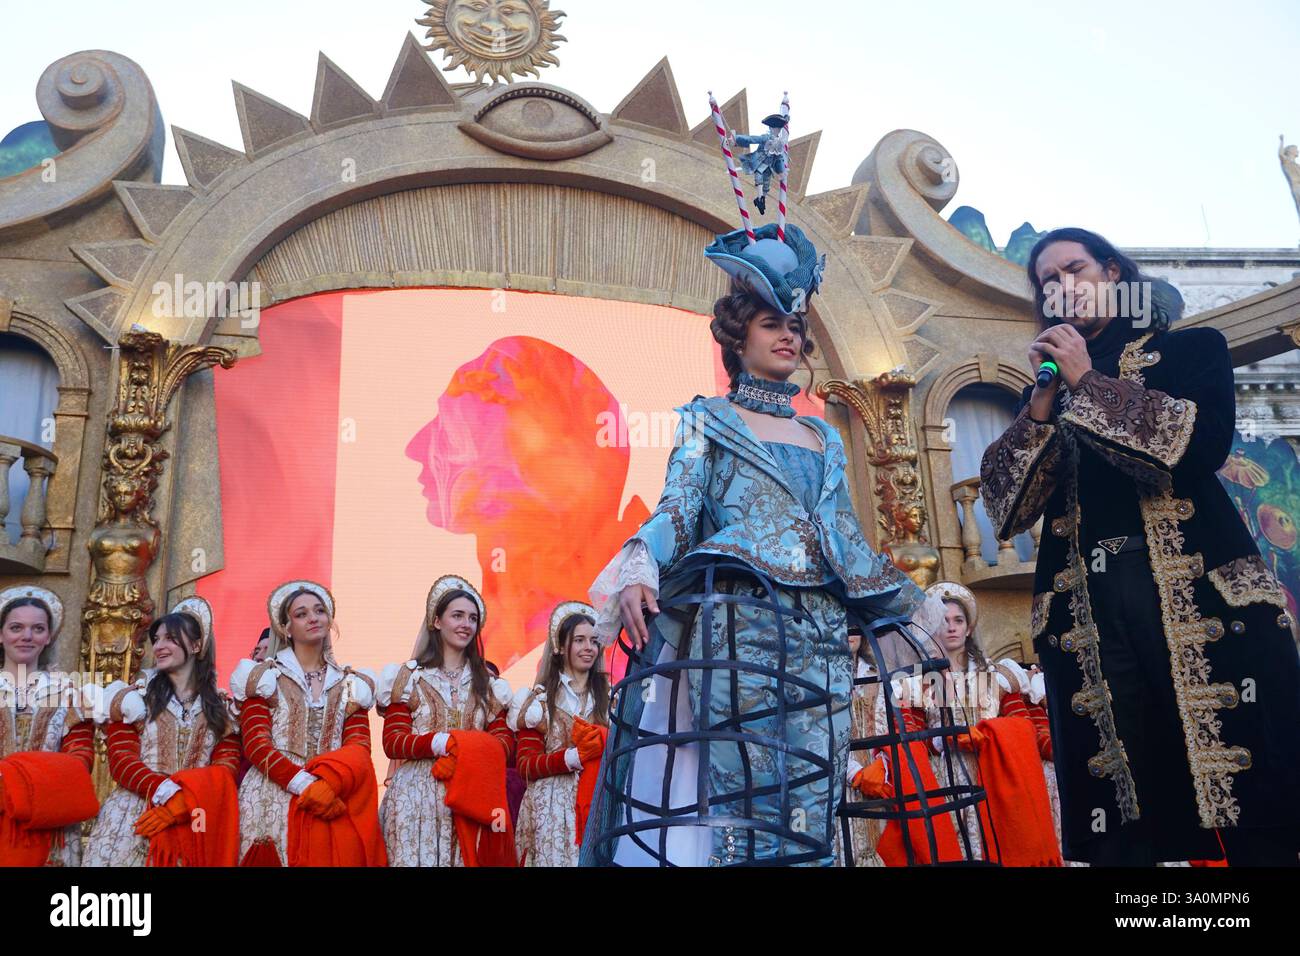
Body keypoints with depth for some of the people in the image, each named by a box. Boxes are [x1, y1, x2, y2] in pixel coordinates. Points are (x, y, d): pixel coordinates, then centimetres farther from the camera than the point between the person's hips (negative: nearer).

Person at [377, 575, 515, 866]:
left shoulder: (487, 683, 12)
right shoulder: (408, 677, 3)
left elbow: (506, 740, 5)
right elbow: (392, 742, -4)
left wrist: (476, 751, -15)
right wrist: (438, 743, -20)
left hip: (471, 793, 3)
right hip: (417, 795, -2)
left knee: (471, 858, 1)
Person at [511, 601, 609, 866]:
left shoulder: (610, 697, 9)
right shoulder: (538, 699, 2)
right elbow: (526, 766, -3)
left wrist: (602, 742, -14)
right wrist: (573, 757, -17)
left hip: (599, 805, 2)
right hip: (552, 810, -2)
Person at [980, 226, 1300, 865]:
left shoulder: (1191, 350, 13)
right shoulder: (1044, 389, 20)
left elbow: (1205, 441, -7)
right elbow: (1007, 499, 9)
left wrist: (1089, 383, -3)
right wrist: (1043, 403, -2)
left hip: (1197, 589, -2)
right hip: (1085, 606, 2)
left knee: (1240, 772, -6)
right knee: (1114, 807, -3)